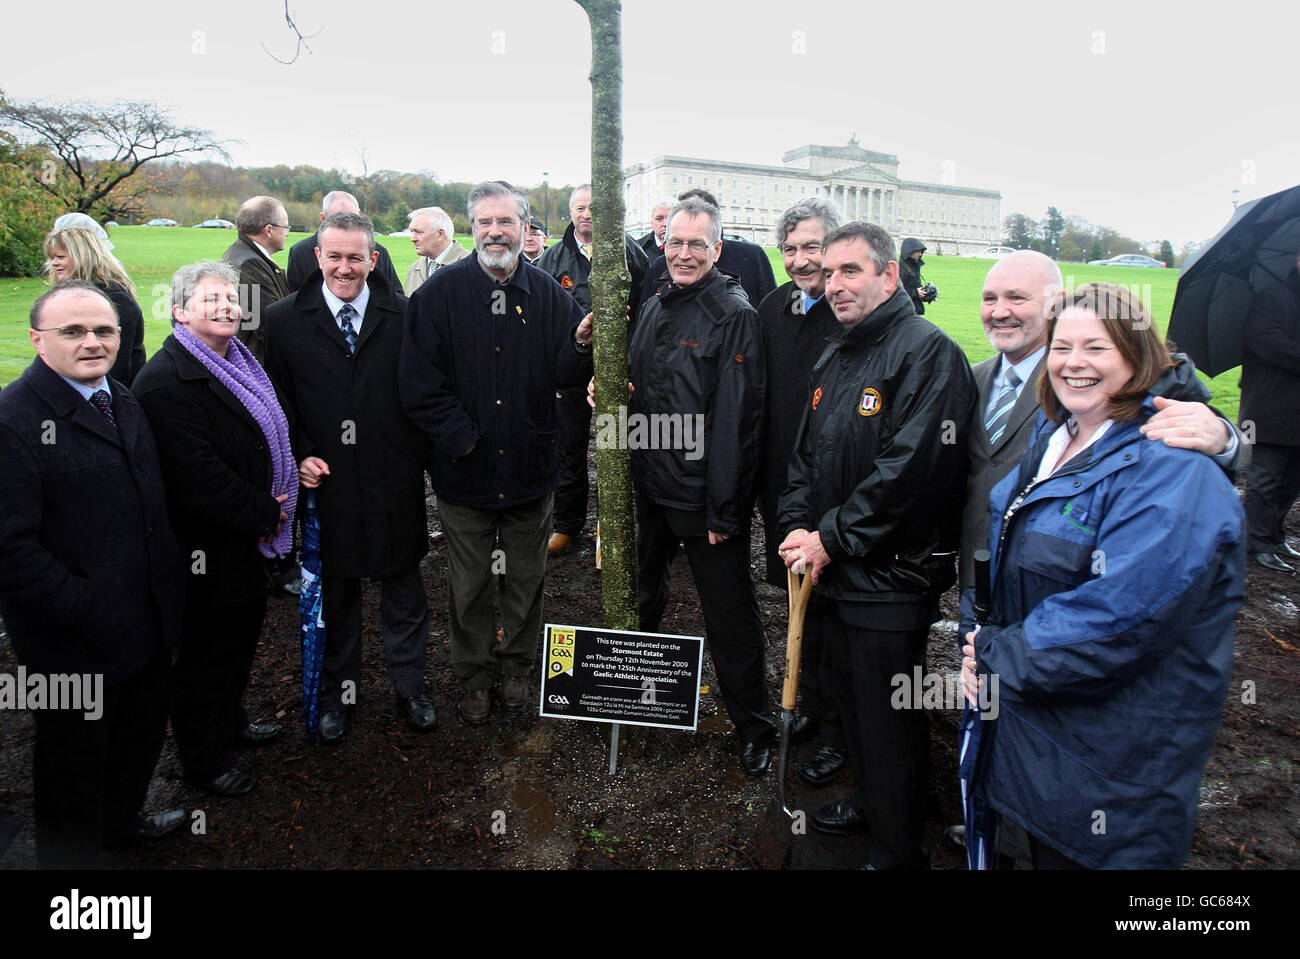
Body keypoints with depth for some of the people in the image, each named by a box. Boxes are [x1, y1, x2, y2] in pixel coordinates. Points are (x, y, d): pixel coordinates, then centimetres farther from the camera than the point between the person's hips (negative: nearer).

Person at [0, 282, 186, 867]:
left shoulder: (123, 400, 7)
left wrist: (168, 574, 9)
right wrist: (81, 610, -21)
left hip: (148, 622, 8)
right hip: (77, 642, -8)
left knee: (143, 731, 26)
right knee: (76, 755, 14)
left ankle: (122, 823, 51)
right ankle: (78, 850, 38)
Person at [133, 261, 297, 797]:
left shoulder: (236, 363, 7)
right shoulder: (167, 381, -24)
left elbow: (267, 437, 18)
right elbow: (198, 477, -29)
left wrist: (271, 507, 2)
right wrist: (264, 512, -17)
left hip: (244, 537, 9)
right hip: (206, 550, -9)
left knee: (241, 633, 25)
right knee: (203, 656, 9)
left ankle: (230, 721, 48)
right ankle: (203, 761, 30)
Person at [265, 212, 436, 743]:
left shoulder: (405, 315, -1)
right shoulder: (284, 320, 0)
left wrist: (427, 458, -4)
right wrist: (299, 457, -9)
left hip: (395, 482, 0)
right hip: (325, 482, 0)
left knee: (404, 591, 14)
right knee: (333, 594, 16)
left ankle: (409, 686, 34)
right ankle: (337, 691, 36)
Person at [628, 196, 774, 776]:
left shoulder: (734, 315, -13)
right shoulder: (654, 310, 10)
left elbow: (737, 419, -18)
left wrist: (724, 510, -19)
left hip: (704, 494, -7)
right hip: (650, 486, 7)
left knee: (729, 615, 4)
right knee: (643, 596, 23)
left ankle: (753, 725, 23)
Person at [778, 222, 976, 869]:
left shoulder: (927, 350, -15)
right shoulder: (833, 360, 13)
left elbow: (910, 468, -24)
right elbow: (806, 452, 15)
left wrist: (831, 538, -18)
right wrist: (797, 527, -1)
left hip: (891, 577, -8)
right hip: (833, 571, 8)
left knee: (888, 720, 6)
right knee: (851, 699, 23)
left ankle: (897, 850, 27)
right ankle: (871, 801, 46)